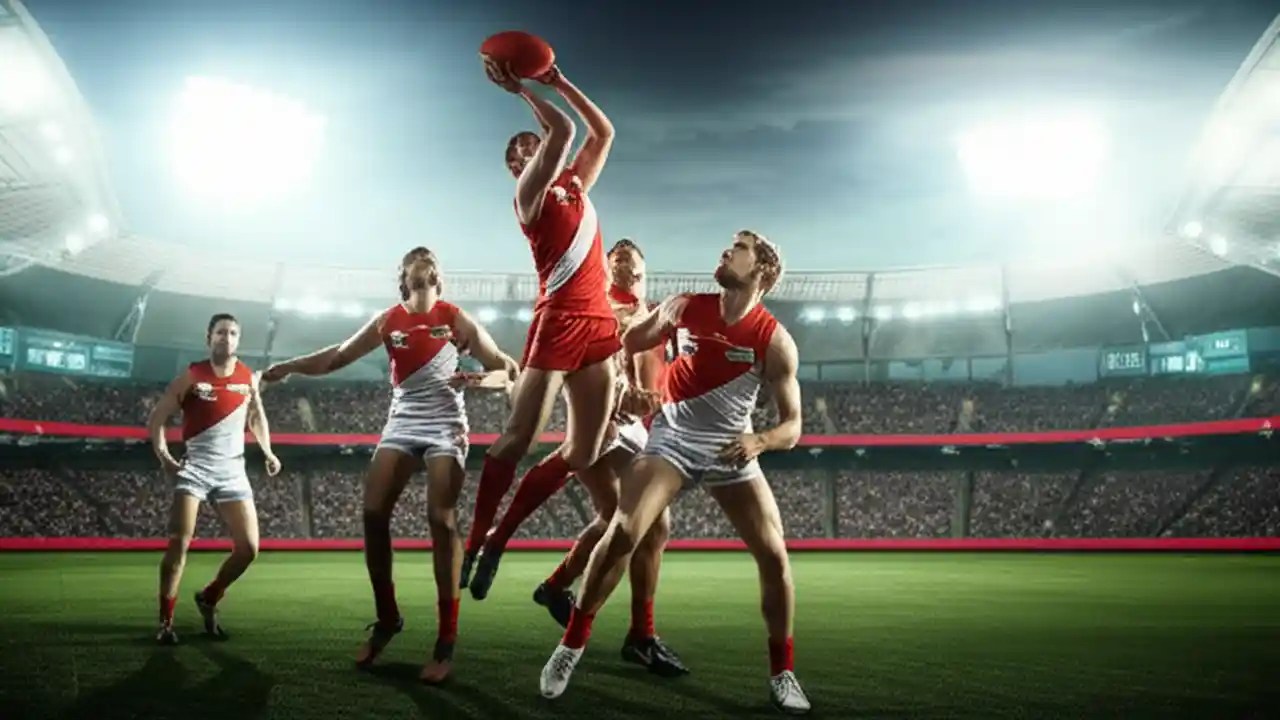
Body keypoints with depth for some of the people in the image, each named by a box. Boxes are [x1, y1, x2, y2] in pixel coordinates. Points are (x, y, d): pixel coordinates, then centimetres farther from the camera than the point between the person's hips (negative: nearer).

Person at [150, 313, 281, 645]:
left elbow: (257, 416, 22)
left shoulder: (248, 377, 6)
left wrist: (268, 452, 8)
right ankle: (166, 621, 0)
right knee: (179, 542, -12)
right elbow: (156, 418, -2)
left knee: (248, 548, -2)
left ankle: (208, 600, 21)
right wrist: (163, 455, -18)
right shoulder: (191, 376, -4)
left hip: (232, 469, 4)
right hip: (195, 466, -3)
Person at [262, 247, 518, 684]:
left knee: (441, 518, -15)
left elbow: (506, 371, -4)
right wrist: (290, 366, -4)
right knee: (373, 513, -8)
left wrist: (477, 381, -25)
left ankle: (446, 639, -11)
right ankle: (386, 618, 10)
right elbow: (338, 356, 10)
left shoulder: (456, 319, -1)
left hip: (444, 425, -4)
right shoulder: (387, 320, 8)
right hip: (402, 424, 4)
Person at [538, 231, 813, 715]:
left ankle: (781, 672, 13)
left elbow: (792, 426, -10)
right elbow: (624, 345, 9)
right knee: (622, 533, -16)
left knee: (773, 555, -7)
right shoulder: (686, 308, -5)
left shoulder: (775, 340, -11)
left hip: (731, 448, 0)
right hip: (673, 436, 0)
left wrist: (758, 442, -29)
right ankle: (572, 644, 2)